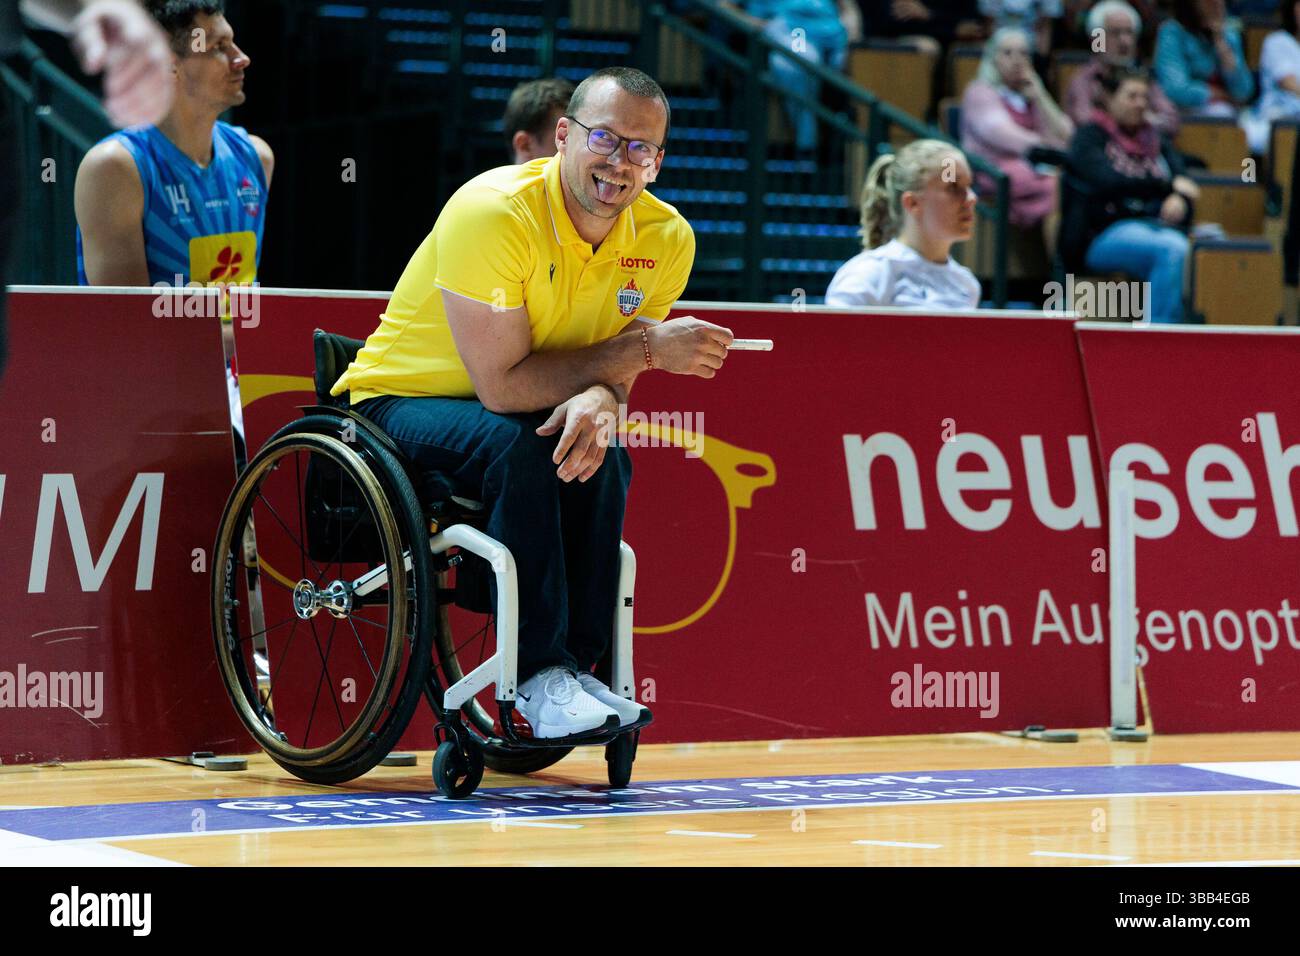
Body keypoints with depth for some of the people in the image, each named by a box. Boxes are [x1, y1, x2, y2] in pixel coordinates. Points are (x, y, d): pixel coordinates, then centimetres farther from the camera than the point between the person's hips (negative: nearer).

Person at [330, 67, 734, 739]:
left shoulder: (666, 239, -9)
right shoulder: (492, 213, -28)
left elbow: (612, 367, -3)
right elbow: (501, 386, -29)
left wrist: (597, 402, -29)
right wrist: (644, 347, -28)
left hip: (513, 416, 5)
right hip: (397, 401, -5)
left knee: (600, 456, -26)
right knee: (518, 444, -34)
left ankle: (577, 668, -17)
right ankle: (541, 673, -30)